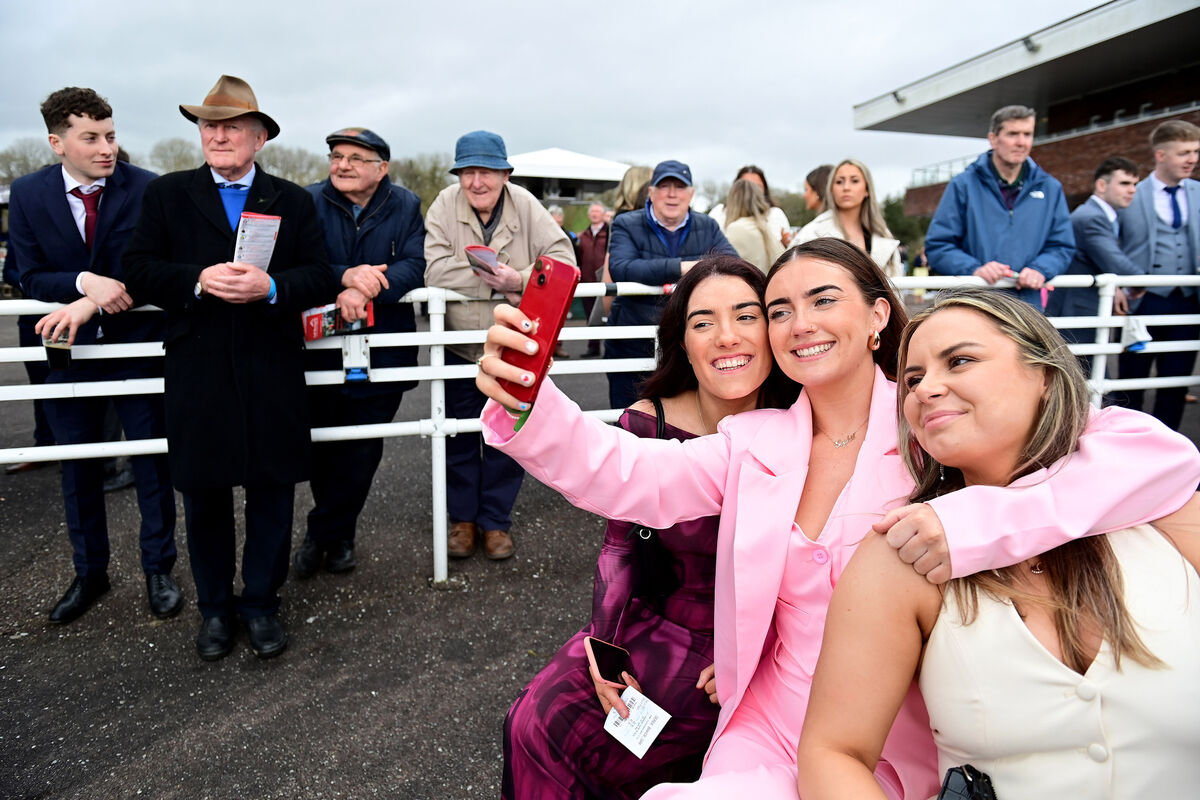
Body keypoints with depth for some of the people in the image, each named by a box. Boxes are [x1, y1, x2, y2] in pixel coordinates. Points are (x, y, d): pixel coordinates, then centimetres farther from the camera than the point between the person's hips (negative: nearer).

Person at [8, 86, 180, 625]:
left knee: (153, 464, 7)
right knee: (78, 470, 14)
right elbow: (31, 278, -2)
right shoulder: (27, 194, -1)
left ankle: (158, 569, 25)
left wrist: (92, 303, -23)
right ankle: (89, 574, 32)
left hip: (137, 346, -2)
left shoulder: (148, 190, -10)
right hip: (68, 347, 3)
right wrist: (85, 282, -22)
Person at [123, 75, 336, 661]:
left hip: (273, 377, 0)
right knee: (203, 496, 11)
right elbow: (139, 272, 0)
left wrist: (271, 287, -19)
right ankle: (215, 607, 30)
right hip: (197, 377, 1)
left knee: (272, 493, 7)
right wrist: (198, 280, -17)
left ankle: (261, 602, 26)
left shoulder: (292, 201, 8)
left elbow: (321, 280, -1)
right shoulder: (166, 195, 8)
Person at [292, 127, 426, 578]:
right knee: (322, 451, 10)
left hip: (382, 352, 0)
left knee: (360, 455, 7)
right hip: (320, 349, 0)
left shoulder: (406, 207, 3)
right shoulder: (308, 203, 1)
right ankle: (339, 536, 31)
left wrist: (365, 291, -26)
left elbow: (414, 267, -10)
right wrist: (346, 276, -28)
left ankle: (322, 535, 26)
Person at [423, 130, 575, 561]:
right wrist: (494, 280, -28)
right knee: (460, 436, 12)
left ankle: (495, 519, 26)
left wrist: (520, 279, -29)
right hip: (459, 343, 0)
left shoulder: (526, 206, -8)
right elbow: (435, 269, -22)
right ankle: (462, 517, 30)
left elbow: (564, 259, -13)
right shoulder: (445, 204, -9)